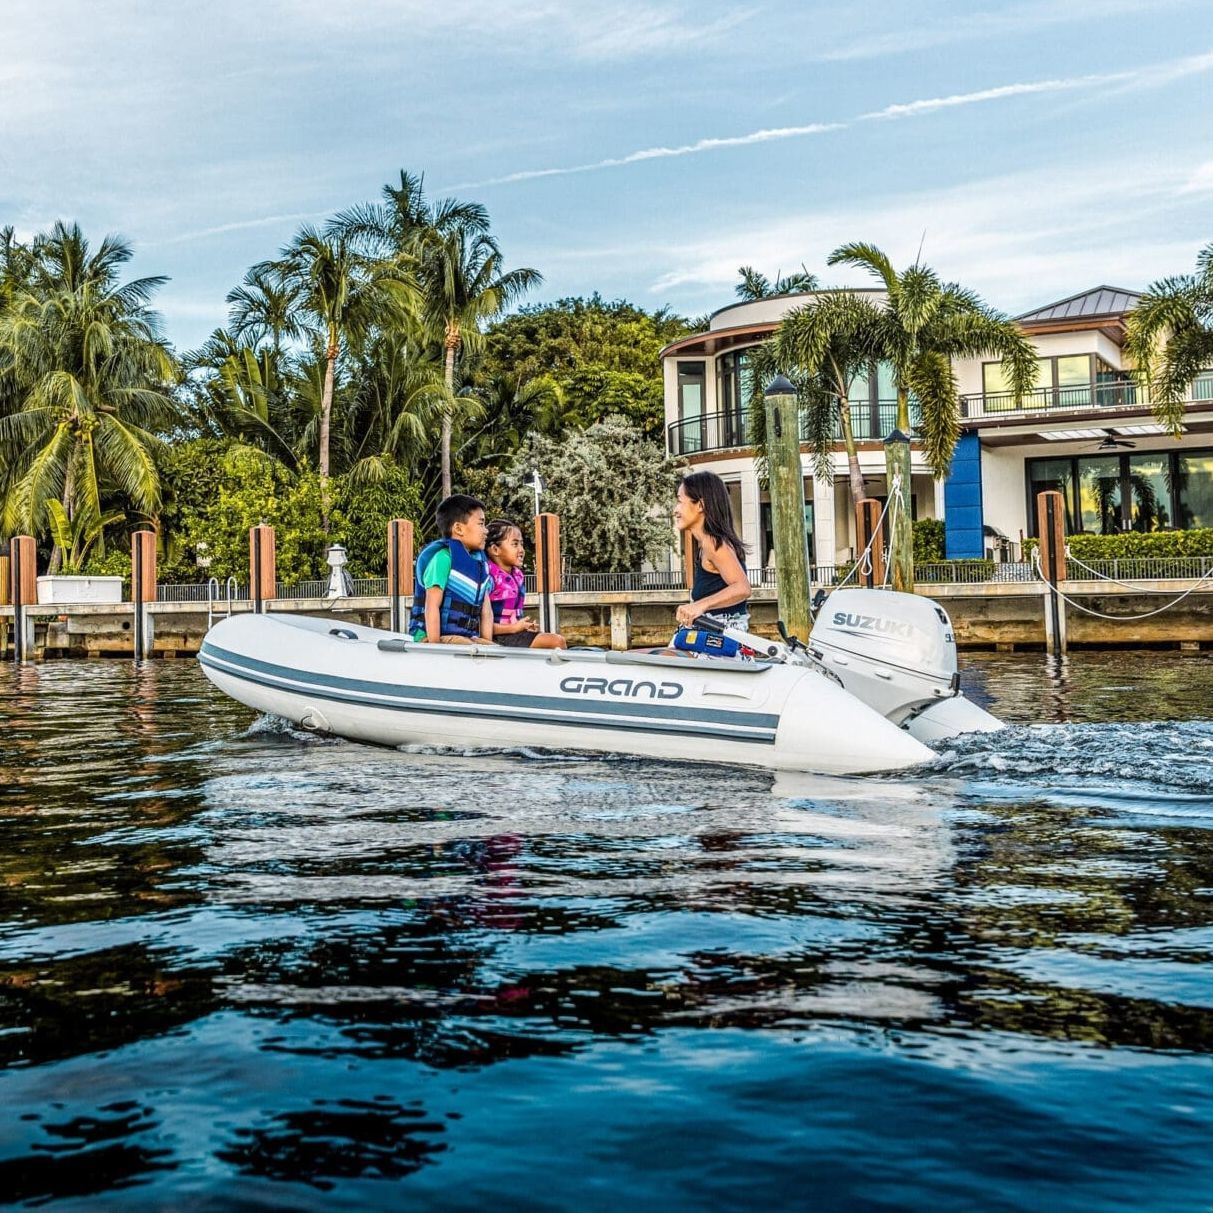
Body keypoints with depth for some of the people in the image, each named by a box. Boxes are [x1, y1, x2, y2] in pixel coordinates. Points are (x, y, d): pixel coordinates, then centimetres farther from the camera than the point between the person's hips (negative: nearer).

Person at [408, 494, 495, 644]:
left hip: (467, 638, 8)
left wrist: (488, 645, 3)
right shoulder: (443, 556, -10)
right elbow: (432, 606, -16)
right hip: (439, 637, -8)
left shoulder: (480, 561, 14)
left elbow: (486, 611, 12)